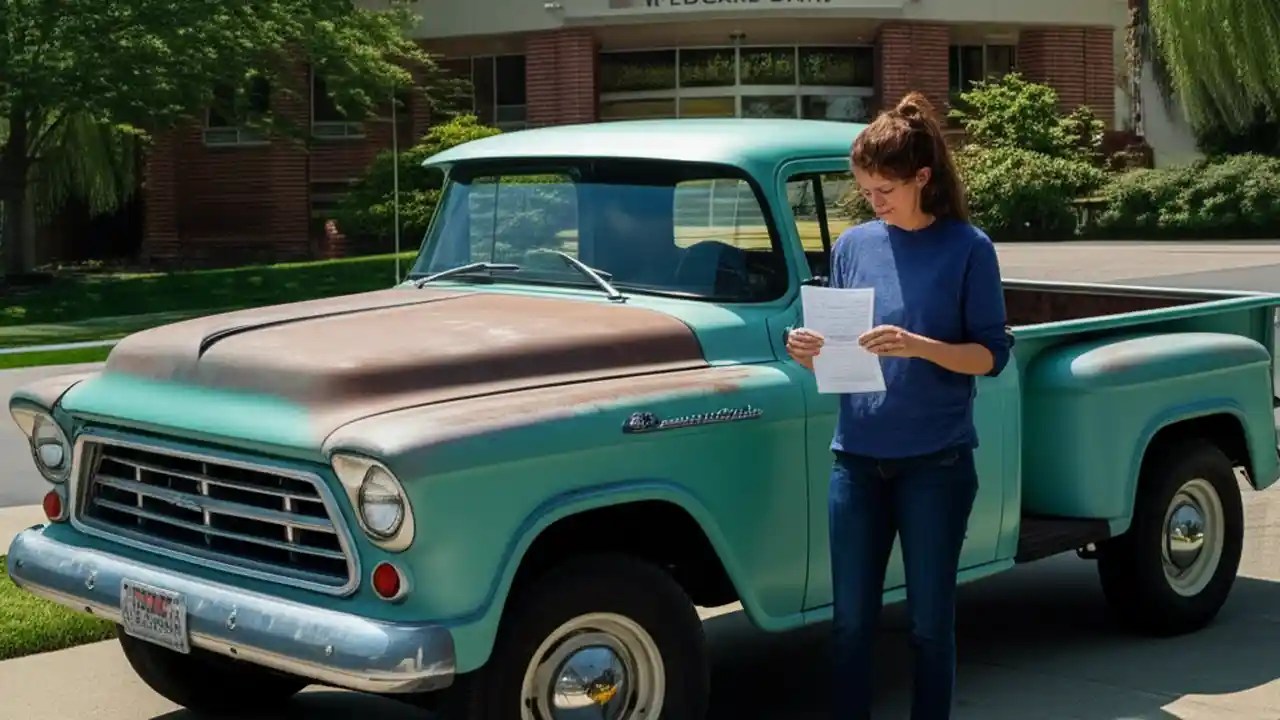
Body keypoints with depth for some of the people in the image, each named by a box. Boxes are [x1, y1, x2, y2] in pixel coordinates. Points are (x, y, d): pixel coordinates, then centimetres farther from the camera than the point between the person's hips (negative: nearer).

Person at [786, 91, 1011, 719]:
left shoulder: (967, 248, -5)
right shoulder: (853, 244, 6)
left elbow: (992, 354, -8)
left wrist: (918, 346, -24)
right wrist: (809, 352, -12)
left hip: (936, 461, -3)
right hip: (857, 457, 4)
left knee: (930, 621, 6)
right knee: (851, 620, 8)